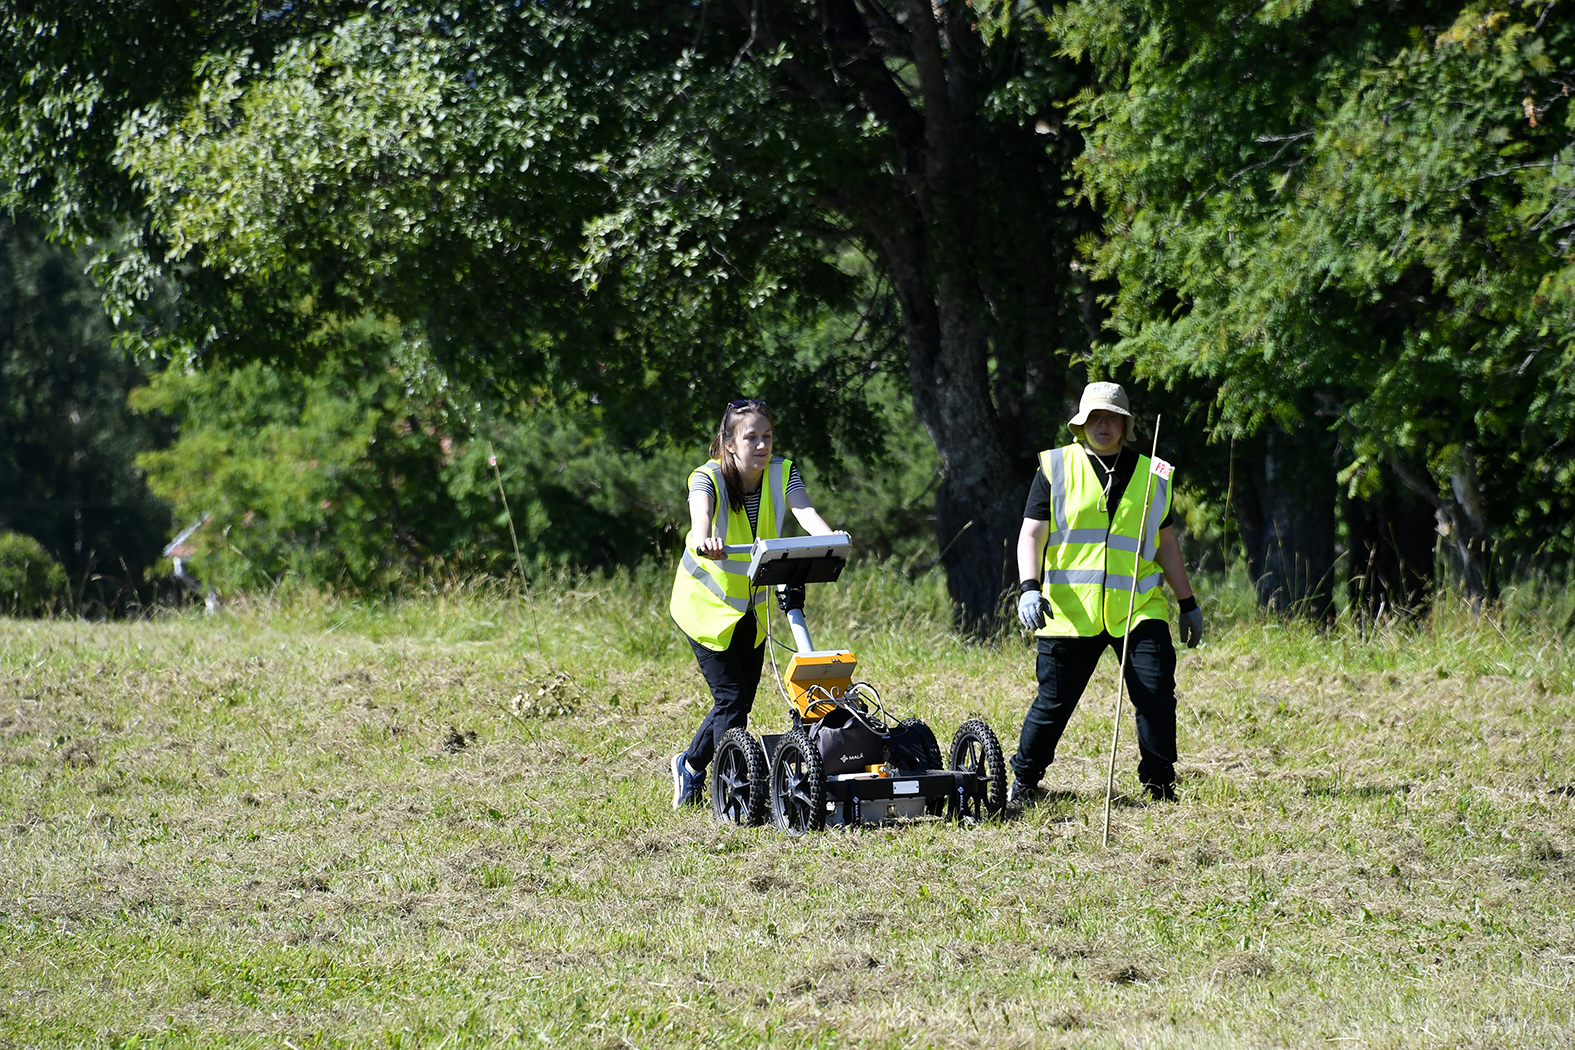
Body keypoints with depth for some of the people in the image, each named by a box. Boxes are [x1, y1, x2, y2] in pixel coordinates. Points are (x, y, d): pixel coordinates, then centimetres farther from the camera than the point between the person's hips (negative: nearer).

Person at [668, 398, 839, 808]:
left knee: (740, 701, 9)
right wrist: (703, 541, -70)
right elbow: (700, 513, -46)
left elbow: (804, 511, -31)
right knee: (730, 697, -13)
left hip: (752, 607, 5)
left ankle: (690, 765, 34)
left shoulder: (782, 473, -13)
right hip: (706, 603, -5)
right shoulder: (709, 478, -24)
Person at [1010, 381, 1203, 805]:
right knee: (1054, 701, 1)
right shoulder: (1056, 469, 5)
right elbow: (1031, 535, 2)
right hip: (1071, 611, -1)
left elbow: (1165, 544, 20)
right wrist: (1029, 588, -13)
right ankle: (1023, 782, 18)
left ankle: (1159, 785, 1)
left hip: (1138, 609, 2)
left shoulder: (1151, 475, 12)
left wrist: (1188, 604, 20)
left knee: (1156, 693, -11)